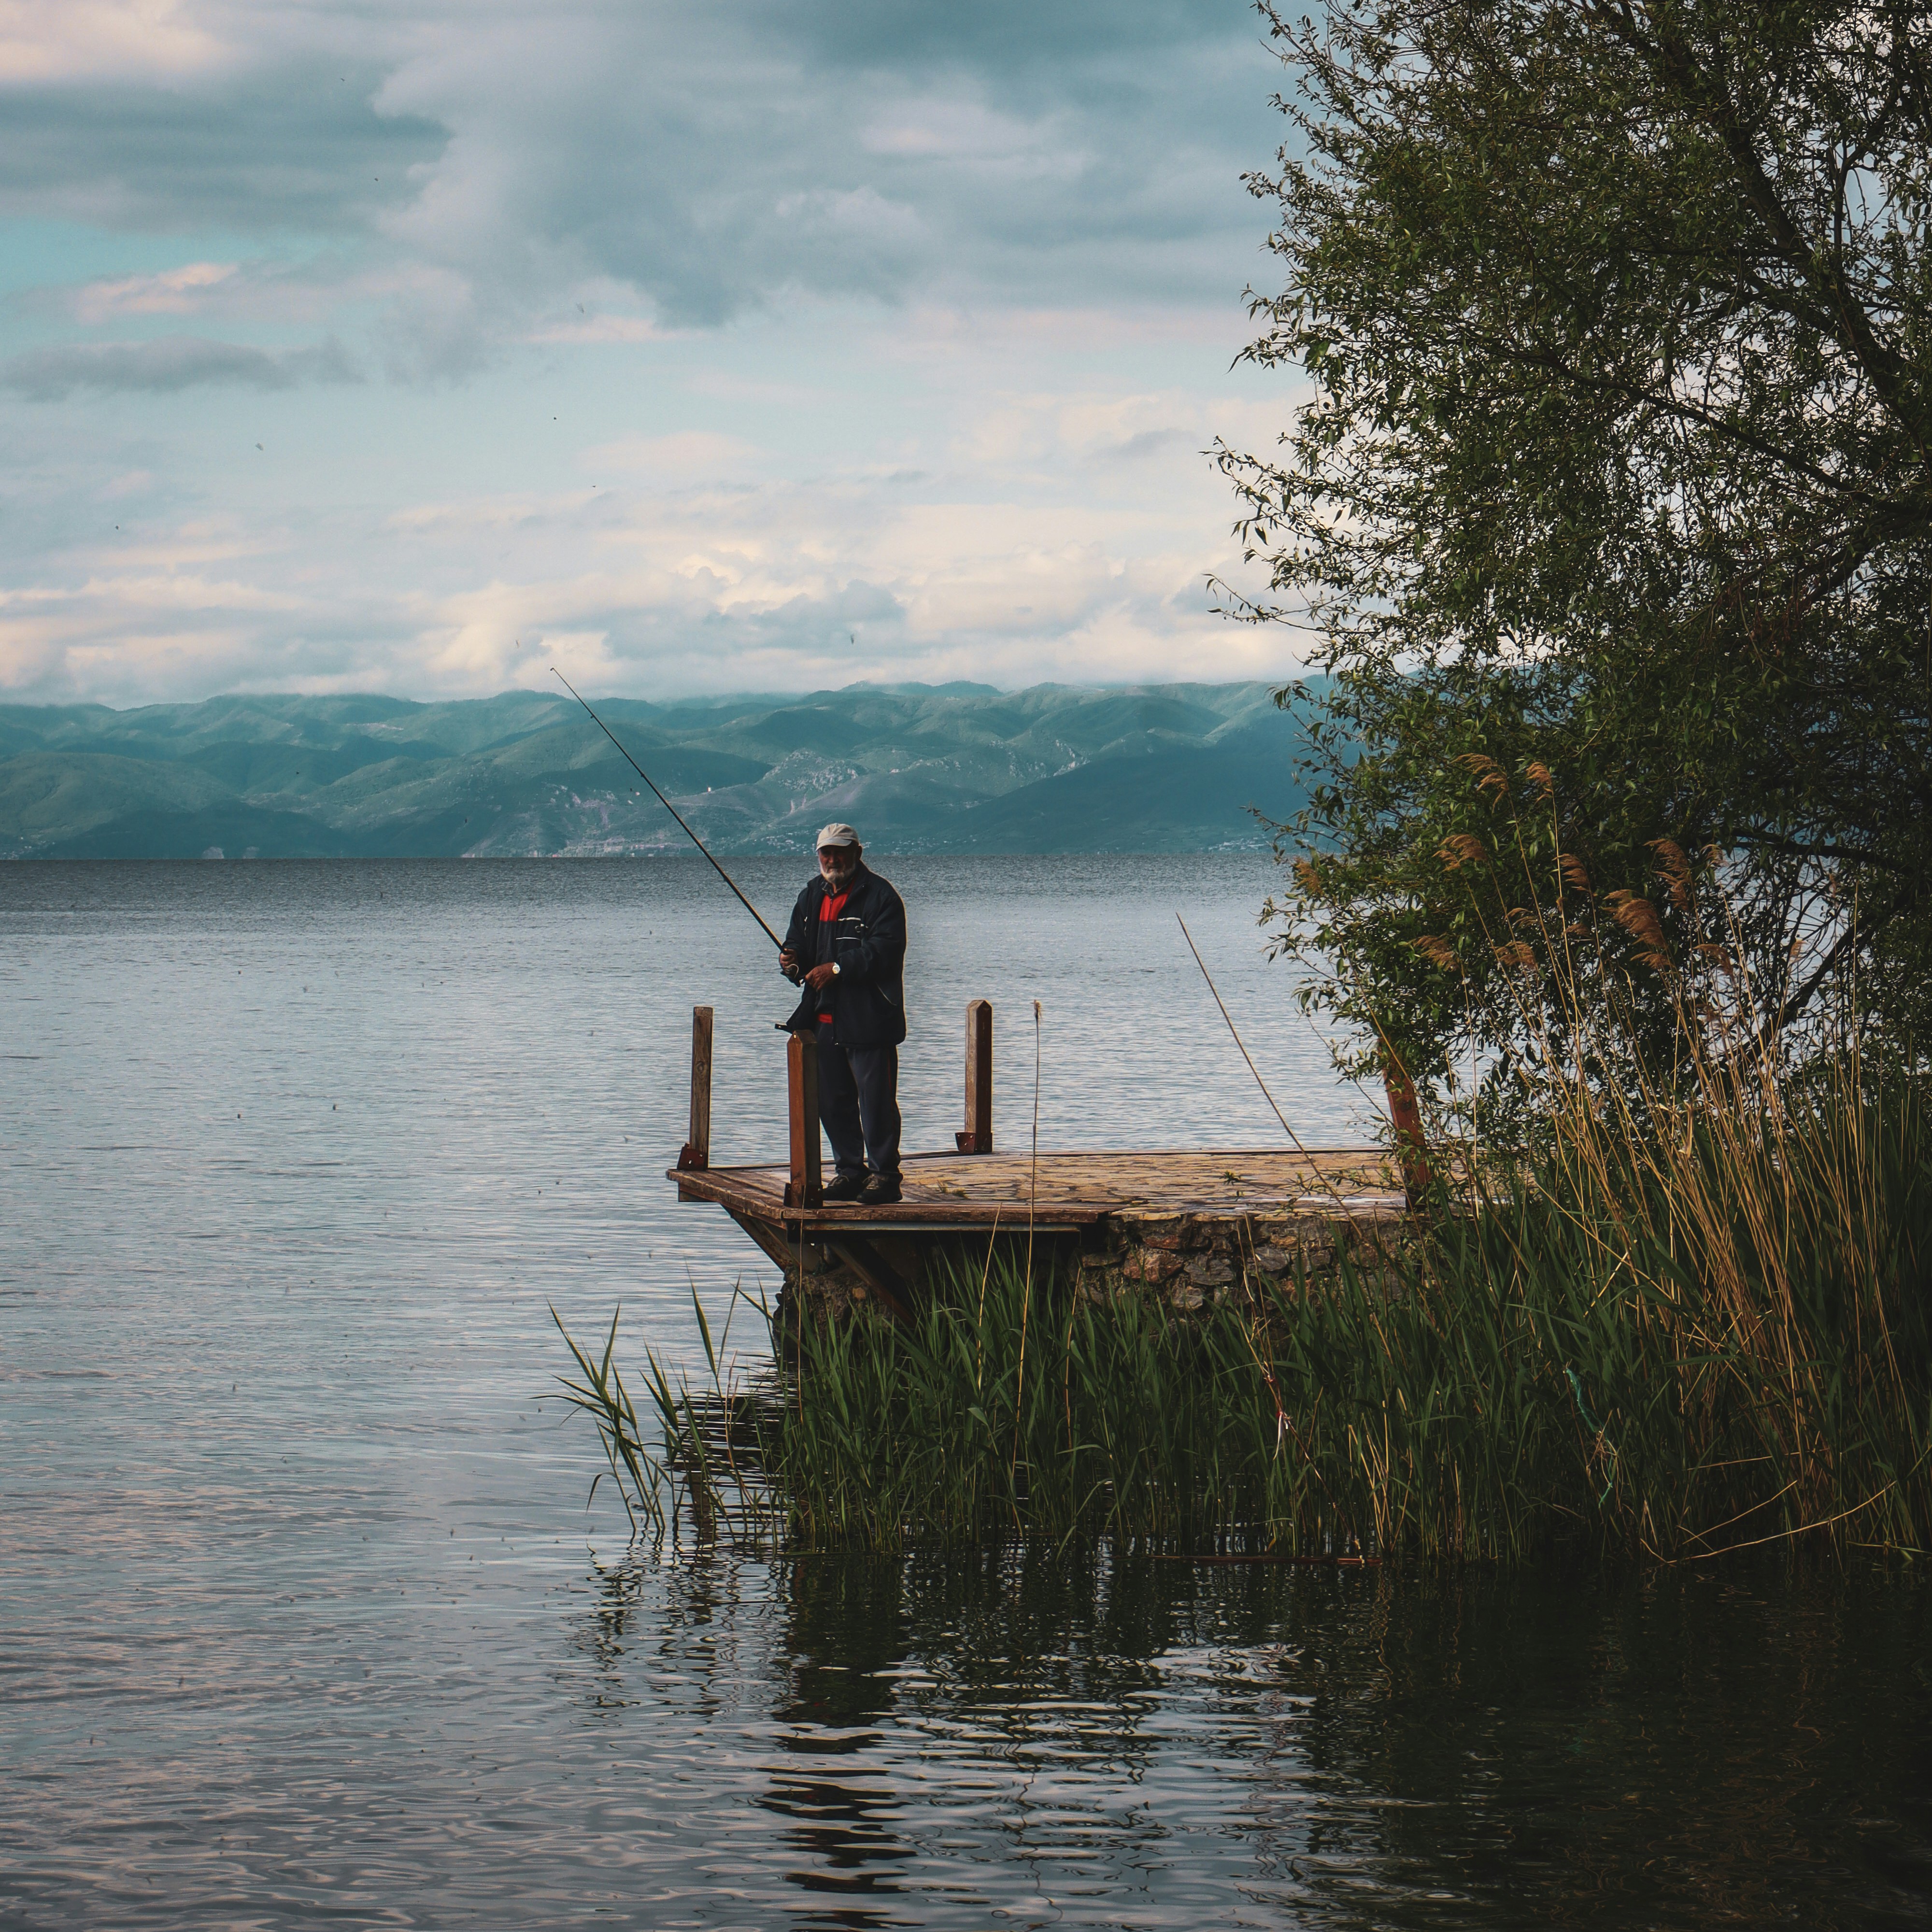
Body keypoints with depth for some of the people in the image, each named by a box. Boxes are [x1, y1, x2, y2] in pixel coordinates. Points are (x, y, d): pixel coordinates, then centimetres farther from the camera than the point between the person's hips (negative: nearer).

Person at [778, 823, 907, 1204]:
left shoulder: (880, 897, -7)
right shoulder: (812, 897, 17)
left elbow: (884, 951, -17)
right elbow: (798, 943, 21)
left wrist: (837, 968, -23)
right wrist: (791, 960, -4)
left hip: (869, 1019, -7)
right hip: (824, 1018, 8)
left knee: (876, 1099, -7)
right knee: (832, 1100, 11)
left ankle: (884, 1174, -1)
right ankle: (849, 1170, 21)